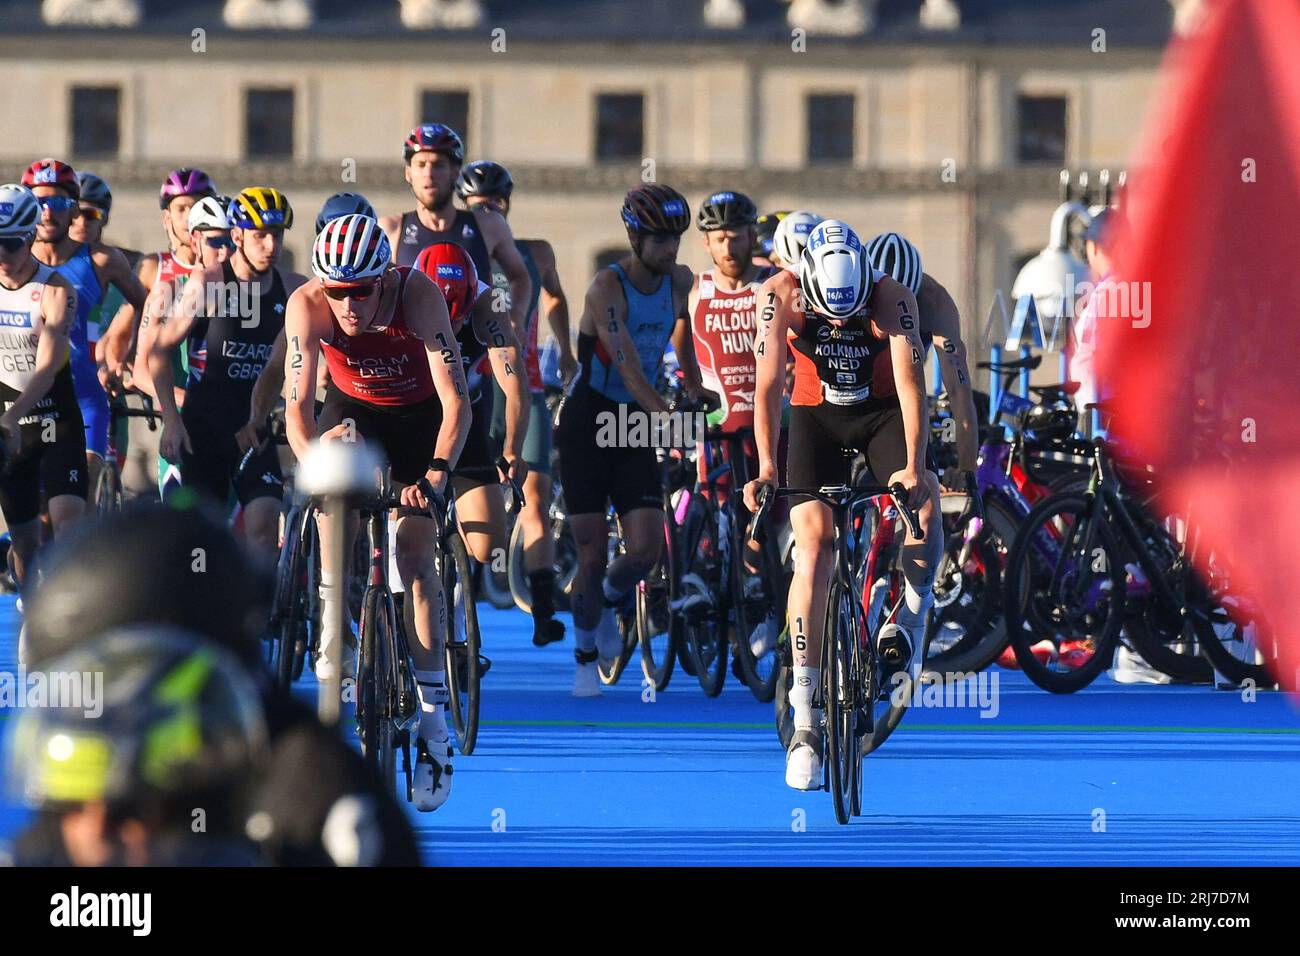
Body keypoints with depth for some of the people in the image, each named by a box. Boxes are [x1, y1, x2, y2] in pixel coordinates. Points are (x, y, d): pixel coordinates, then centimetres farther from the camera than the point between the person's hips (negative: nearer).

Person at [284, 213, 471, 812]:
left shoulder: (418, 296, -34)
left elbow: (456, 402, -36)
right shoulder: (307, 306, -29)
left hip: (418, 416, -2)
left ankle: (433, 717, -7)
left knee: (415, 548, -10)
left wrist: (436, 473, -50)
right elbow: (297, 404, -31)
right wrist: (311, 460, -50)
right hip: (354, 408, 2)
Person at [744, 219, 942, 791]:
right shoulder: (781, 296, -22)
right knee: (813, 546, -16)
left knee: (926, 500, -31)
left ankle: (914, 610, -4)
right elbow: (767, 384, -22)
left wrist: (913, 465, -41)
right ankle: (804, 719, -18)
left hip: (882, 415, 0)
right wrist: (766, 467, -32)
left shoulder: (893, 300, -24)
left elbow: (910, 381, -30)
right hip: (815, 417, 0)